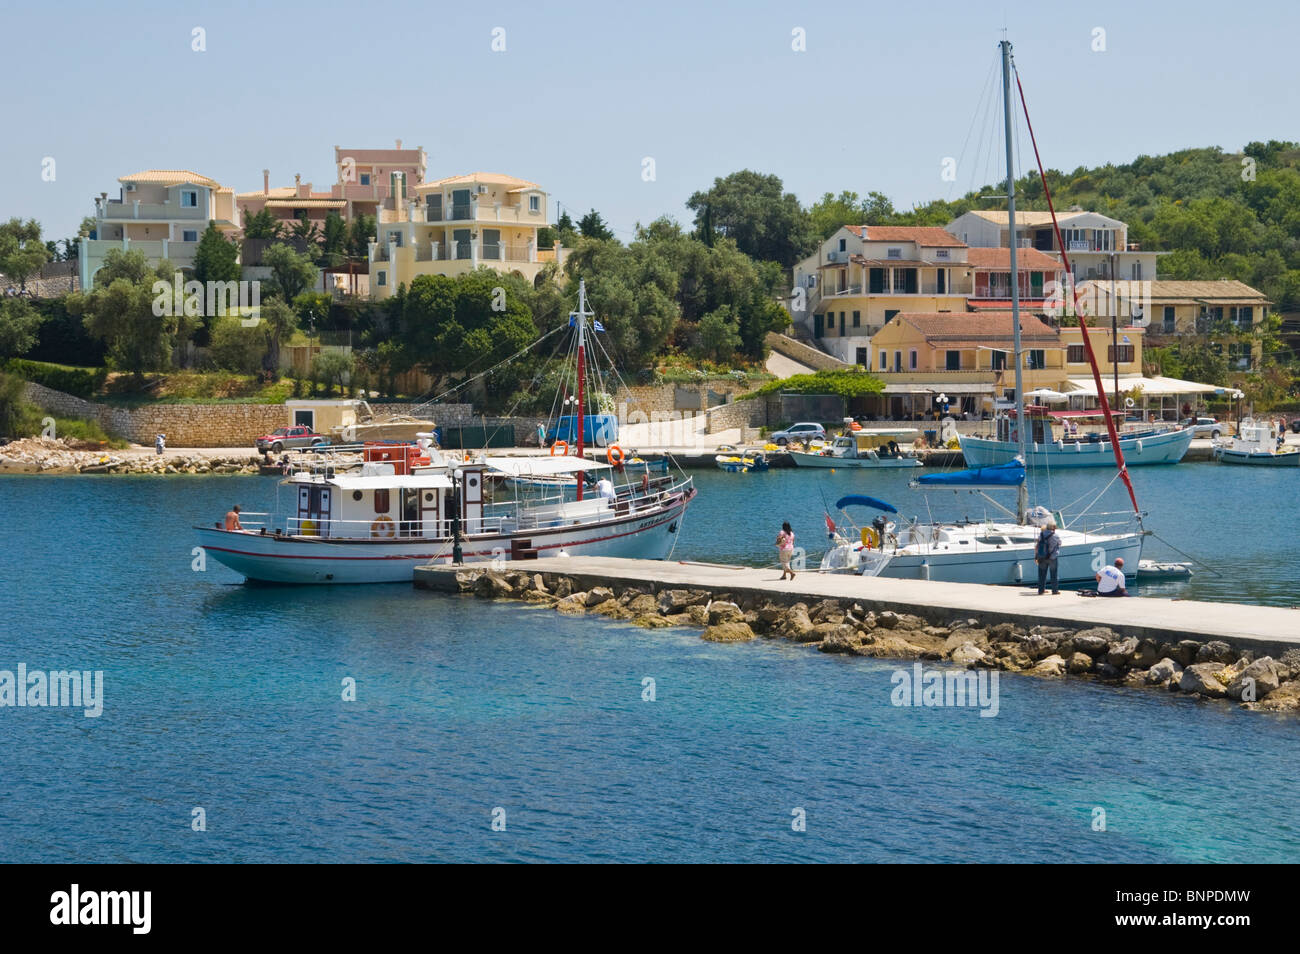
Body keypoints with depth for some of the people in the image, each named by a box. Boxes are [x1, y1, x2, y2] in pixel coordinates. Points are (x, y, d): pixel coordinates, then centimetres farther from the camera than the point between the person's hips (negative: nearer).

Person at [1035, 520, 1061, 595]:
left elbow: (1036, 547, 0)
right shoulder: (1055, 536, -12)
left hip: (1041, 557, 3)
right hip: (1052, 558, -3)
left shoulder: (1041, 535, -2)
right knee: (1054, 575, 9)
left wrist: (1036, 557, 7)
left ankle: (1040, 590, 10)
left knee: (1042, 574, 9)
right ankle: (1054, 590, 12)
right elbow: (1059, 544, 9)